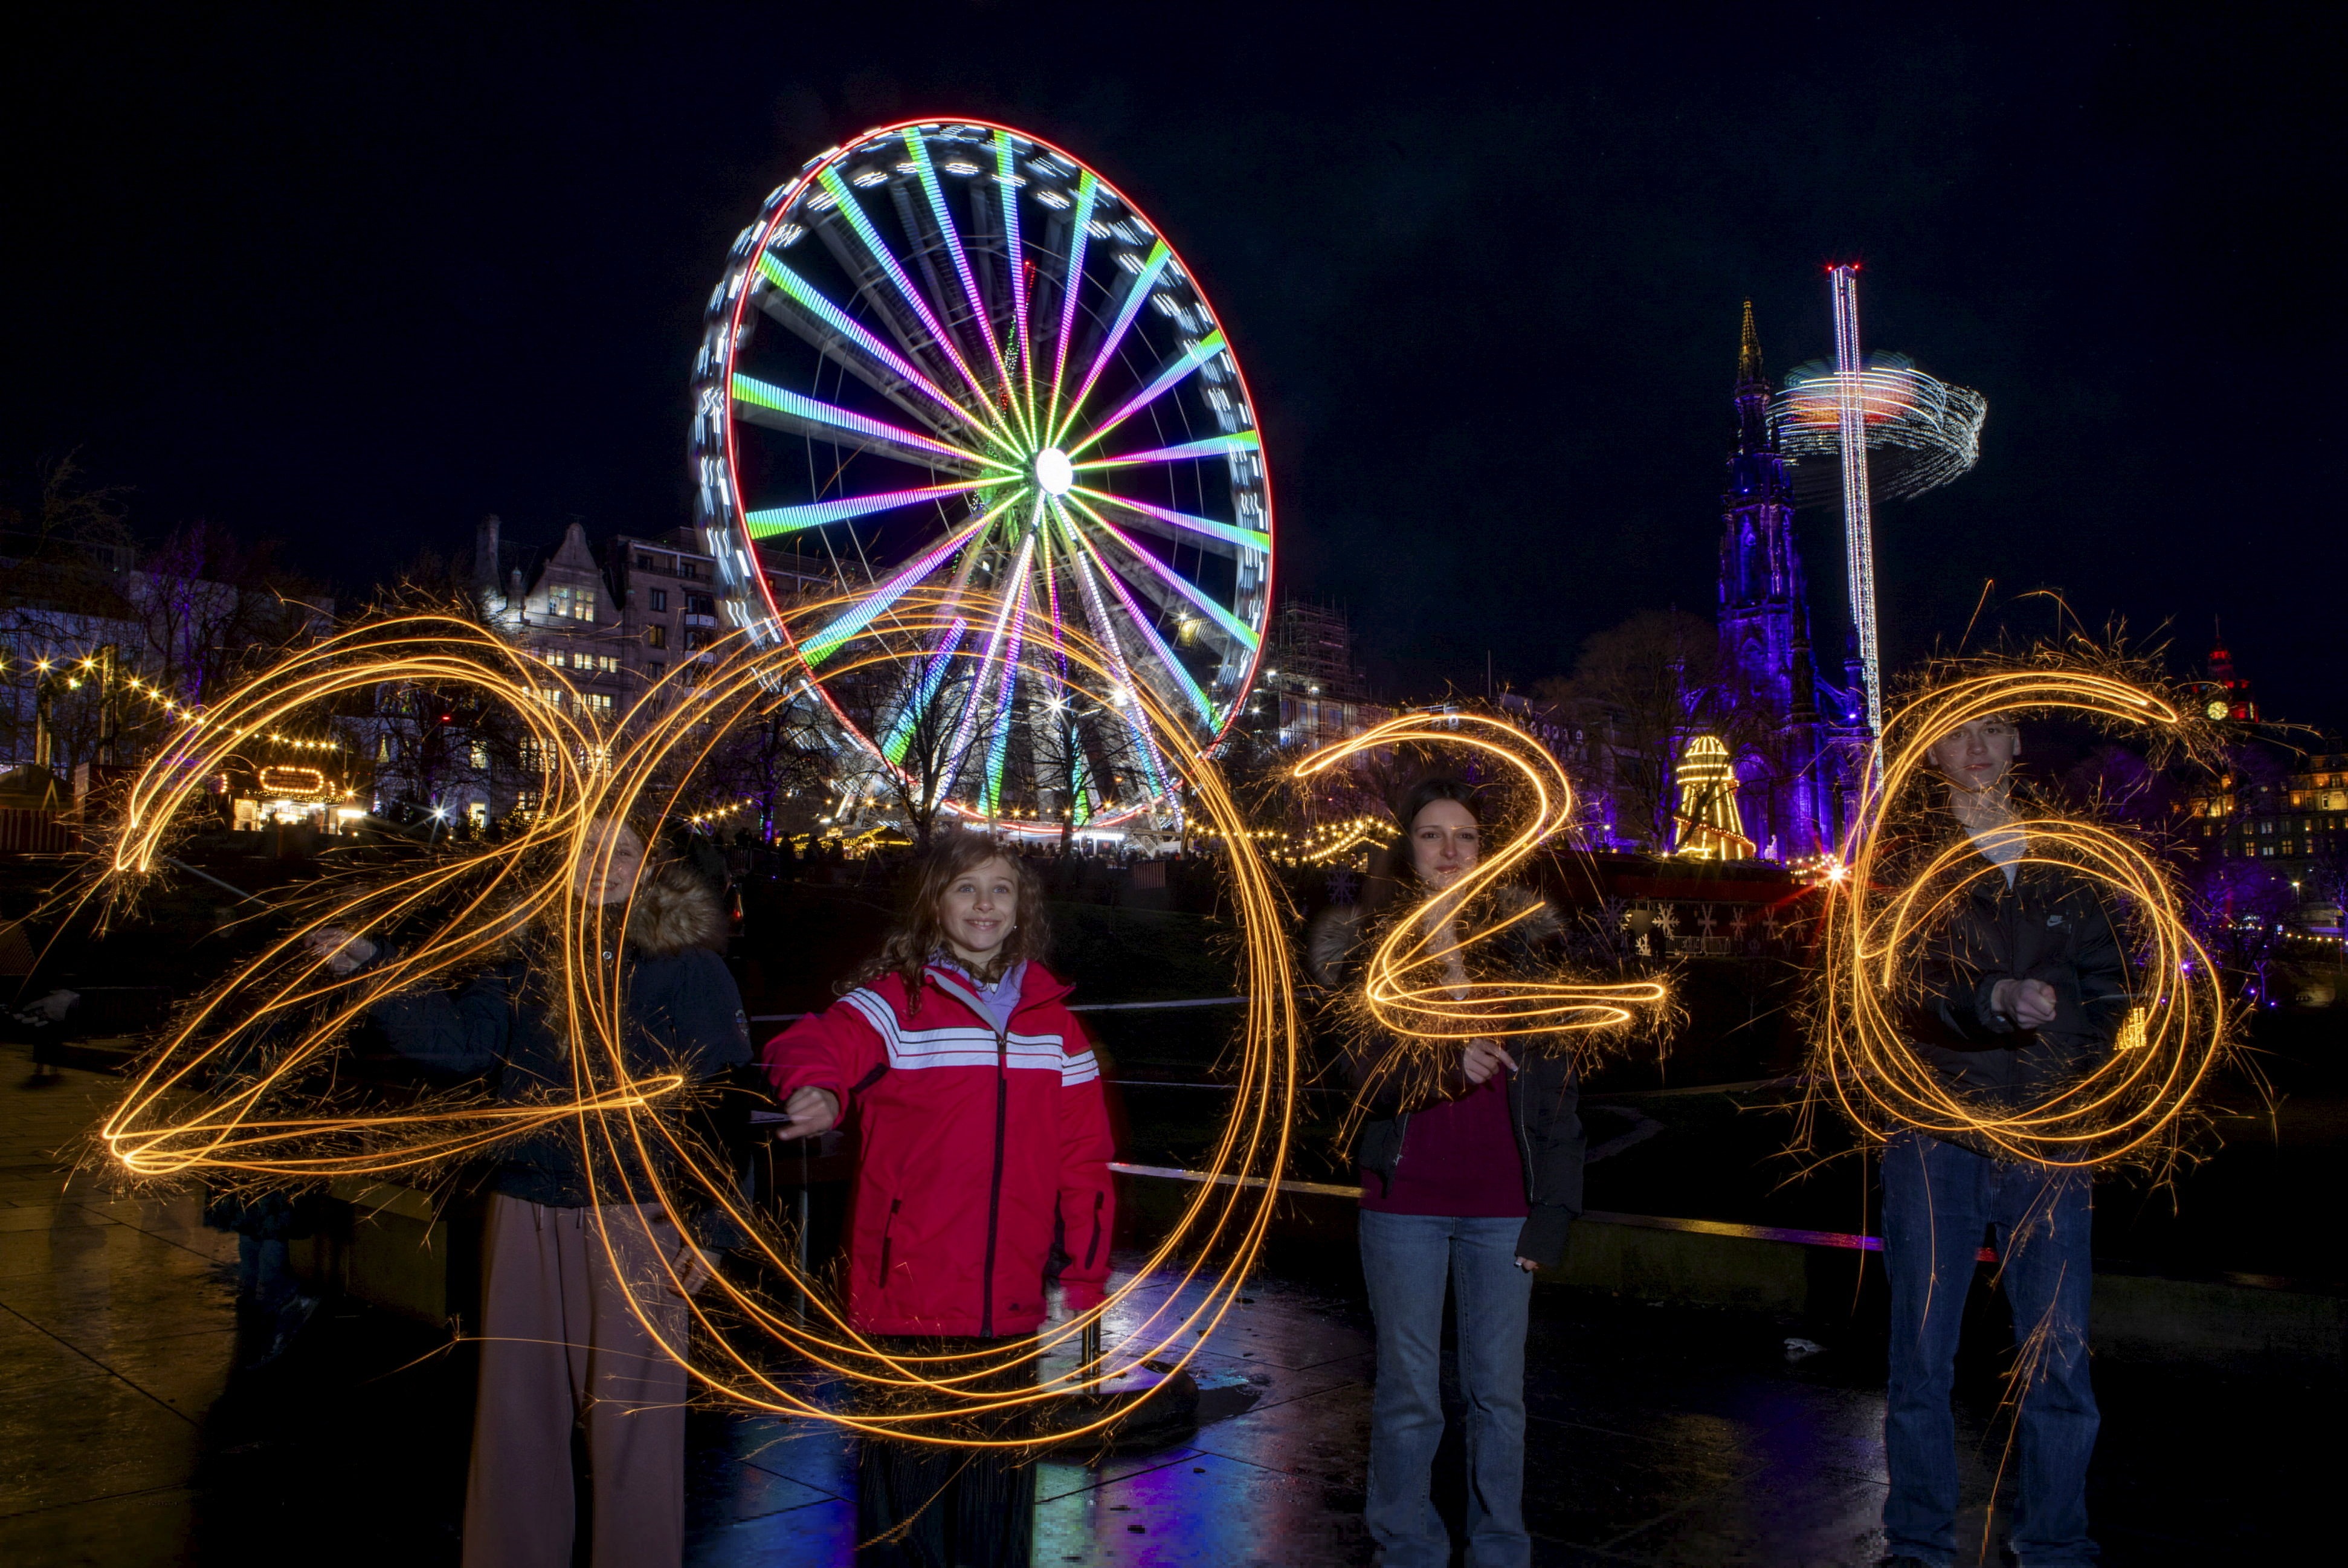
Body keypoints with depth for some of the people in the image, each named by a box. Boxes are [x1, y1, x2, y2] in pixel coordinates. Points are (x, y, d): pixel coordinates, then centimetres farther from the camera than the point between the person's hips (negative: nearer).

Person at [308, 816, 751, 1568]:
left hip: (635, 1219, -4)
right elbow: (463, 1036, -2)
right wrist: (371, 966, -11)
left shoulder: (688, 967, -4)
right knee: (518, 1405, 14)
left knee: (631, 1414, 4)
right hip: (528, 1212, 4)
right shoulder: (527, 958, 10)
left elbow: (721, 1099, -7)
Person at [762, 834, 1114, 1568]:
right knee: (907, 1486, 8)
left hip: (1010, 1305, 4)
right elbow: (812, 1045, -25)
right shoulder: (895, 1002, -4)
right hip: (907, 1301, -3)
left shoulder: (1052, 1018, 8)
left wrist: (1082, 1276, 7)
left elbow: (1083, 1156, 10)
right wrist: (818, 1089, -48)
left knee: (1001, 1482, 16)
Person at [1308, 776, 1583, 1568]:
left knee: (1499, 1392, 10)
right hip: (1404, 1204, -1)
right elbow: (1368, 1079, -8)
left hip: (1501, 1205, 1)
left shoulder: (1525, 943, 3)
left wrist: (1552, 1210, -3)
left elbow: (1558, 1092, 3)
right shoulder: (1367, 949, 1)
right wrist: (1447, 1063, -26)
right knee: (1409, 1393, 7)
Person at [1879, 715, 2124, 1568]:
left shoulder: (2062, 864, 12)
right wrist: (1998, 999, -31)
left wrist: (2070, 1076, 4)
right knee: (1922, 1359, 3)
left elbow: (2107, 981, 19)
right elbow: (1914, 985, -12)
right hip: (1936, 1136, -2)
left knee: (2060, 1360, 2)